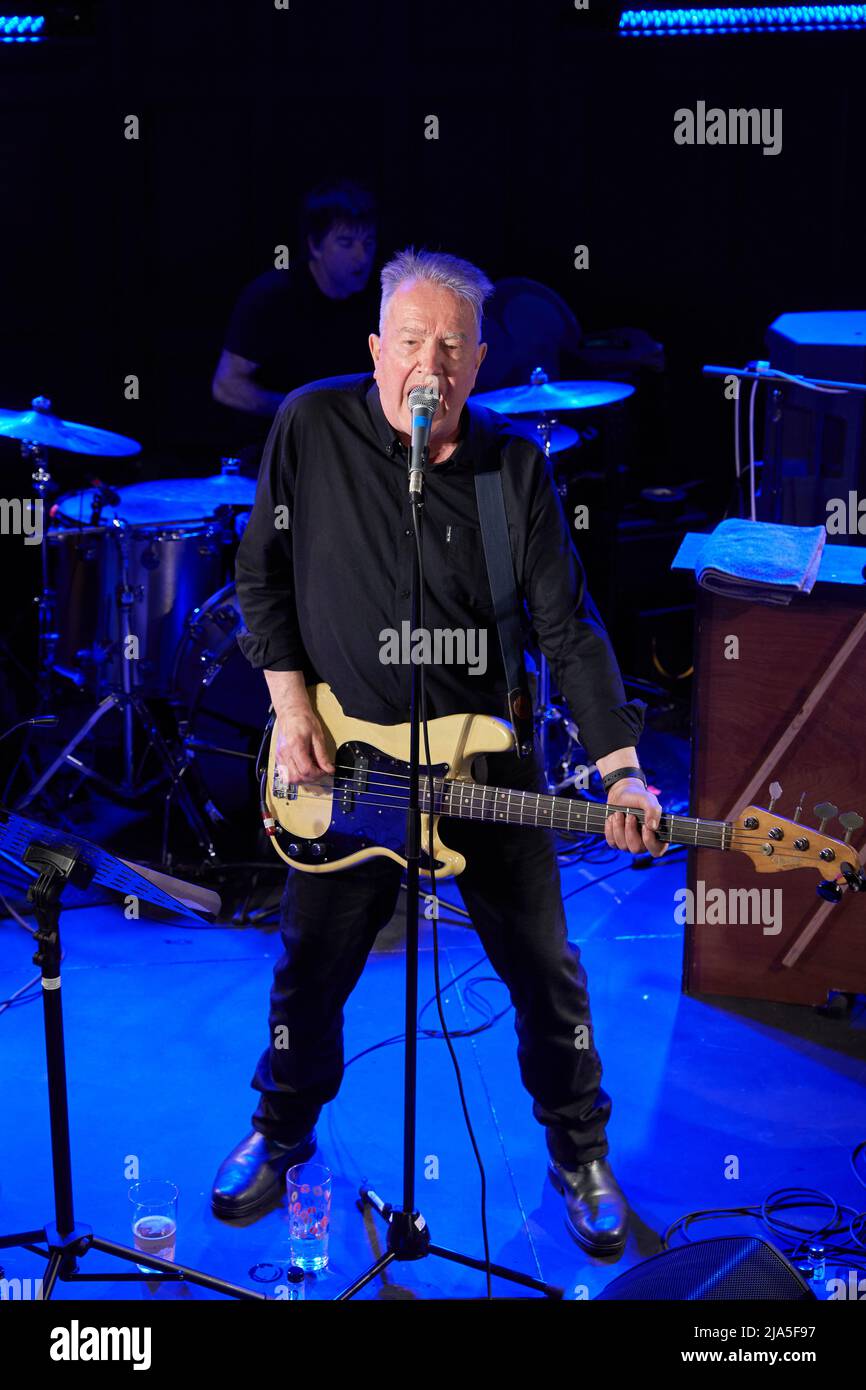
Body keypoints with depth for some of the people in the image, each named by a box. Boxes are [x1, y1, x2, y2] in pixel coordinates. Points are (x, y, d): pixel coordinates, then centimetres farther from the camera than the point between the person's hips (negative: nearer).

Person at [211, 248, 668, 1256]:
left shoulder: (515, 465, -8)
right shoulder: (312, 427, -8)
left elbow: (567, 623, -8)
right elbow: (263, 575, 2)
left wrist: (620, 768, -18)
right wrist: (290, 703, -7)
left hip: (489, 760, 0)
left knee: (545, 971, 7)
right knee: (311, 969, 12)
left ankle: (579, 1153, 30)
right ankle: (282, 1132, 39)